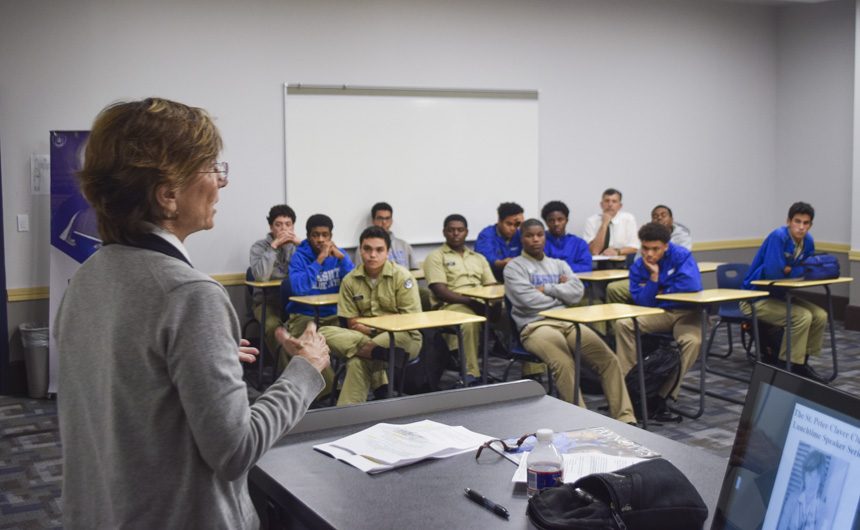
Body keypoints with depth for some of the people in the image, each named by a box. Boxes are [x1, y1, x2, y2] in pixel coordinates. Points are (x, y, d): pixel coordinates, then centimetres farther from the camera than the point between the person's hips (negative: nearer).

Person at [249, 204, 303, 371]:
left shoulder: (297, 245, 9)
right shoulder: (260, 247, 2)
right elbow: (261, 276, -18)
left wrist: (300, 243, -12)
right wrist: (274, 245, -16)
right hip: (268, 300, -2)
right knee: (273, 325, -33)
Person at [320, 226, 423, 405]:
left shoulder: (402, 276, -5)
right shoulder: (350, 280, 5)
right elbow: (352, 323, 5)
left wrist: (374, 327, -13)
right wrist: (370, 329, -17)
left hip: (401, 338, -4)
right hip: (361, 336, 4)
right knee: (325, 332, -25)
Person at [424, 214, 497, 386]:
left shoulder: (478, 258, 27)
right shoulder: (436, 257, 10)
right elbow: (440, 292, -4)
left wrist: (494, 304, -8)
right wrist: (470, 301, -18)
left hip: (481, 305, 5)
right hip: (450, 305, -5)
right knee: (468, 322, -40)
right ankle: (470, 375, -38)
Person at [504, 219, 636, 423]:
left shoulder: (559, 265, 25)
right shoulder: (514, 267, 9)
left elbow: (577, 292, 9)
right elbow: (529, 300, -7)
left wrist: (546, 288, 1)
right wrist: (561, 293, 6)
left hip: (568, 322, 5)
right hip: (536, 326, -5)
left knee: (609, 359, -16)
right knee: (564, 365, -35)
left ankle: (625, 419, -17)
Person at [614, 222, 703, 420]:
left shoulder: (681, 255, -6)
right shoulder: (638, 268, 2)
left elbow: (692, 285, -22)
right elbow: (643, 303, -5)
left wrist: (661, 292, -9)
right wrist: (654, 276, -16)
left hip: (686, 313, -3)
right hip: (659, 314, 3)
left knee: (692, 341, -36)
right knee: (622, 324, -20)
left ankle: (663, 396, -28)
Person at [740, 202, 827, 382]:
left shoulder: (807, 241, 3)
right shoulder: (778, 237, -22)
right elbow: (773, 272, -28)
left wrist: (788, 269, -13)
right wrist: (796, 269, -12)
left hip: (779, 296, 8)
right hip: (756, 298, -8)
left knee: (820, 316, -1)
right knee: (802, 316, -23)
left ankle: (801, 363, 9)